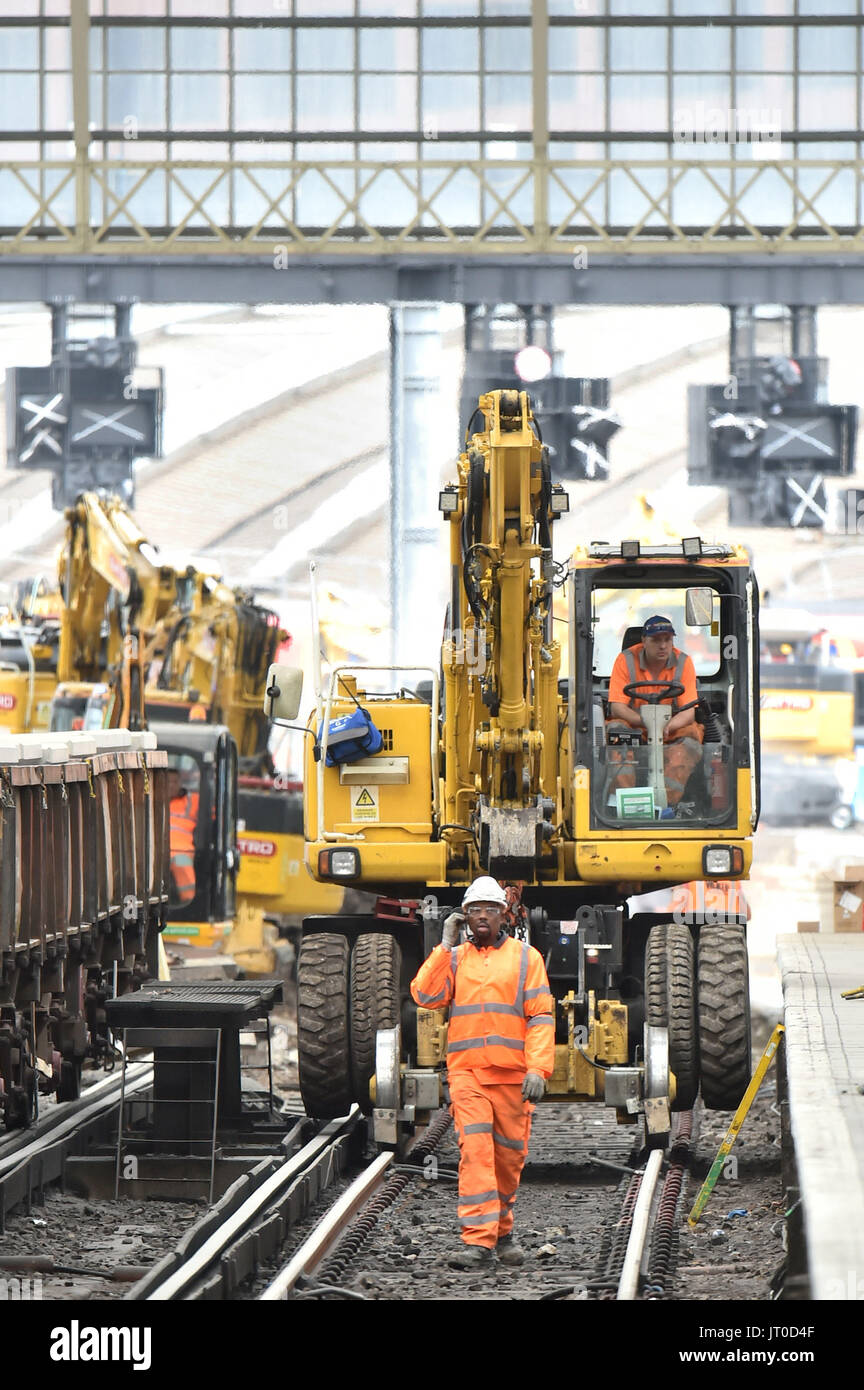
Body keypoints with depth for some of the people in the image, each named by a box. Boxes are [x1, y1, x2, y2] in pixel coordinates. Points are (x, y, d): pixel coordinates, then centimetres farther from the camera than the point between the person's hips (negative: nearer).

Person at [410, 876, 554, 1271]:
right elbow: (425, 996, -4)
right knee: (475, 1151, -14)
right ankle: (477, 1242, -20)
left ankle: (502, 1231, 26)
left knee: (509, 1156, 7)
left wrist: (538, 1068, -11)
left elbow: (541, 1016, 1)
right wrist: (445, 945, -3)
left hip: (512, 1073, 0)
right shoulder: (454, 957, 11)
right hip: (466, 1071, 0)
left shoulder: (525, 957, 7)